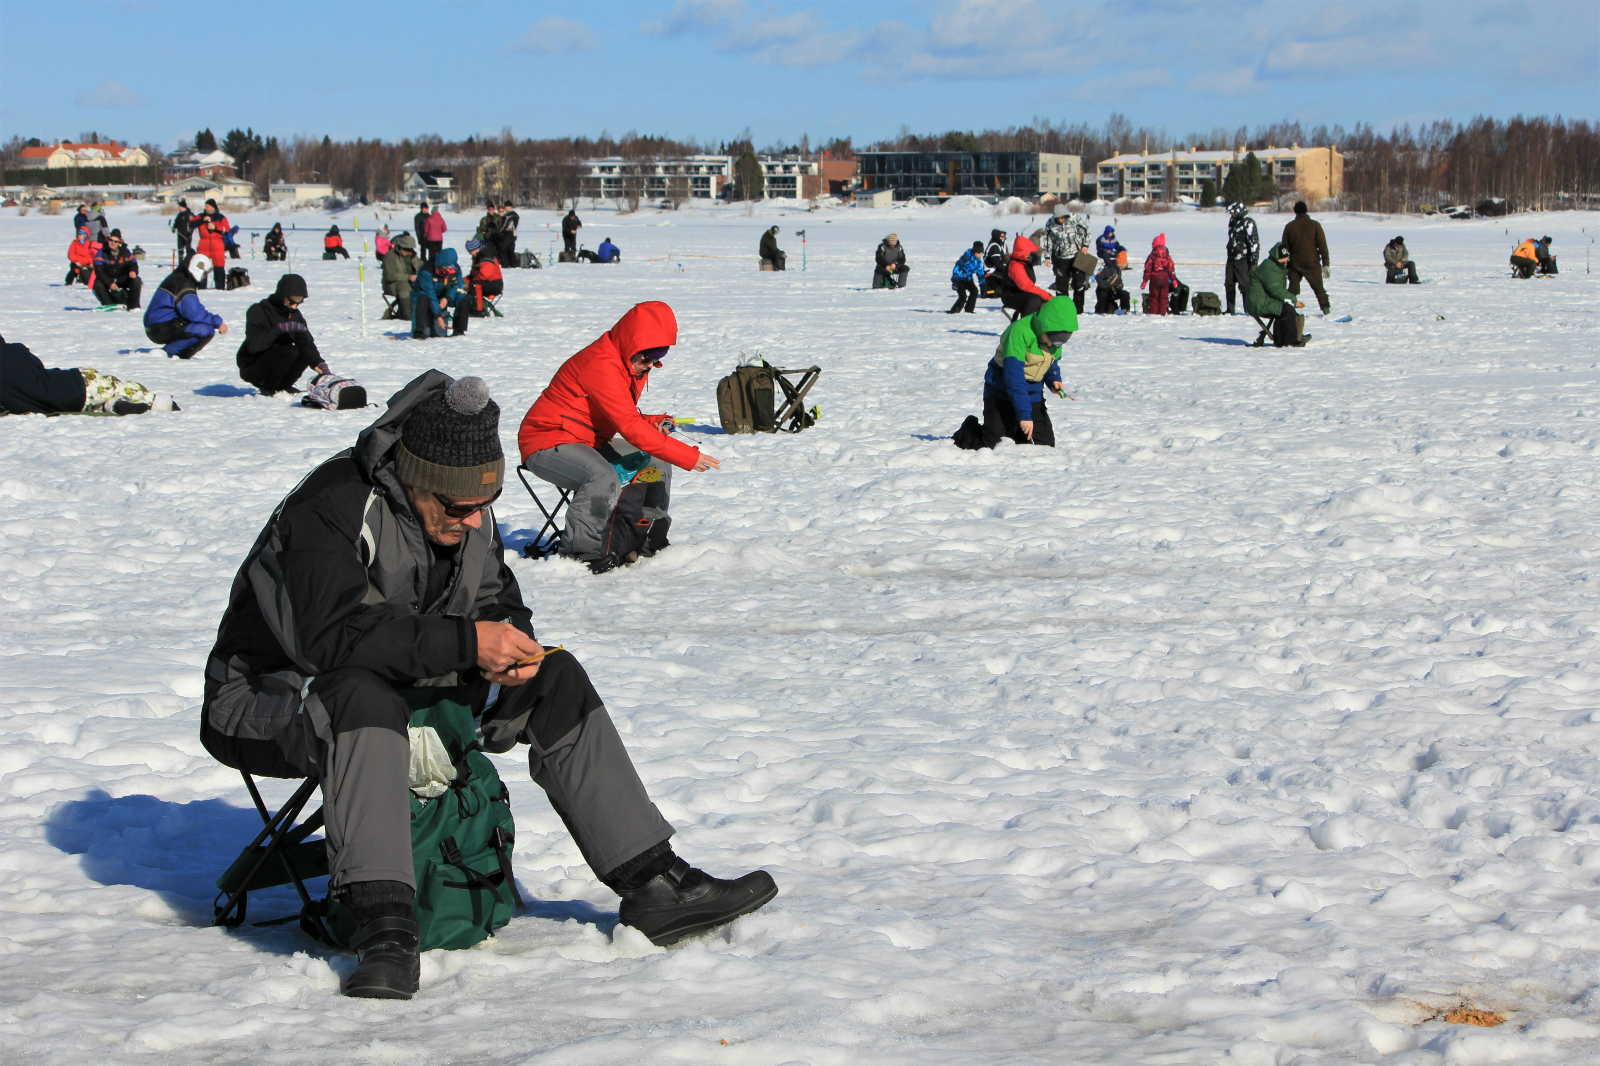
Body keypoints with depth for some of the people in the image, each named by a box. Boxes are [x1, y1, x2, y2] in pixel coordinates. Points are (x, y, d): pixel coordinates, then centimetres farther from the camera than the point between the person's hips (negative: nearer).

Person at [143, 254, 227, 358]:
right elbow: (194, 313, -23)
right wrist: (218, 323, -15)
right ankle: (169, 352, -13)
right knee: (206, 331, -22)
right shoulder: (184, 285, -15)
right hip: (162, 330, -11)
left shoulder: (178, 278, 19)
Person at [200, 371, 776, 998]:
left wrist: (512, 649, -17)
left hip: (406, 688, 7)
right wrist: (466, 643, -39)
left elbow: (498, 605, 8)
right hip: (276, 699, -7)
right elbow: (332, 636, -37)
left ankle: (652, 882, -7)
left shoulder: (467, 511, 0)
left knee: (556, 681, -7)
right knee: (363, 697, -42)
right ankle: (385, 929, -48)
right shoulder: (333, 509, -26)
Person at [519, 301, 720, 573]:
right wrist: (689, 457, -32)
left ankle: (650, 543, 11)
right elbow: (629, 428, -32)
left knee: (658, 468, 2)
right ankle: (580, 551, -21)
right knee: (604, 479, -36)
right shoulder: (601, 366, -27)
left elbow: (625, 419, 16)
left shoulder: (633, 365, 6)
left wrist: (652, 422, -9)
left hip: (590, 443, 10)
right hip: (548, 444, -10)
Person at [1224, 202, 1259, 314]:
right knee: (1229, 284, 10)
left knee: (1245, 285, -9)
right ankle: (1230, 310, 18)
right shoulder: (1233, 221, 14)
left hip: (1243, 260, -8)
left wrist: (1254, 262, -17)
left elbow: (1254, 242, -15)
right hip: (1231, 258, 8)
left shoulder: (1248, 223, -12)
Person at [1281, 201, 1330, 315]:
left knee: (1293, 288, 8)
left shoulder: (1289, 226, 3)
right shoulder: (1314, 225, -3)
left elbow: (1284, 246, 8)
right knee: (1318, 288, 4)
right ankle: (1326, 309, -3)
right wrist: (1325, 263, 0)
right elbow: (1322, 245, -4)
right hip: (1312, 263, -1)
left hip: (1294, 263, 1)